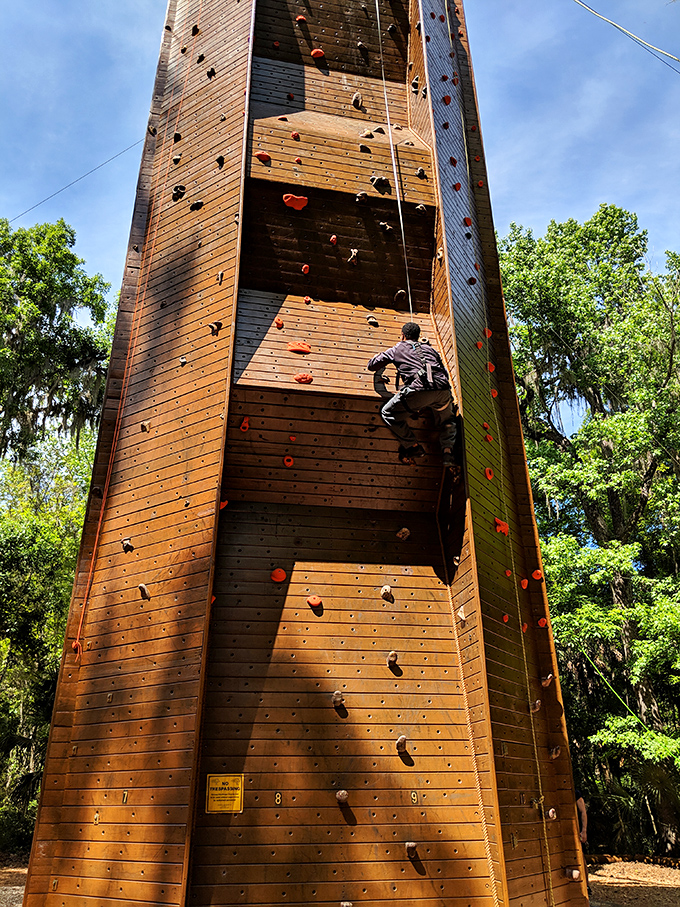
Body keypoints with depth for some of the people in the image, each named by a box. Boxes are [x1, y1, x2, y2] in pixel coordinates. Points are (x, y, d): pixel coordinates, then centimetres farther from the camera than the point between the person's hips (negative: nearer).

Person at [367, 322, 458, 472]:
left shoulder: (397, 348, 22)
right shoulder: (429, 349, 32)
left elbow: (371, 366, 28)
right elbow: (445, 373, 33)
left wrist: (378, 356, 50)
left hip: (418, 390, -4)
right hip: (443, 390, 4)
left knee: (388, 413, 14)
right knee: (447, 421, 30)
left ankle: (412, 446, 10)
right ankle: (447, 451, 8)